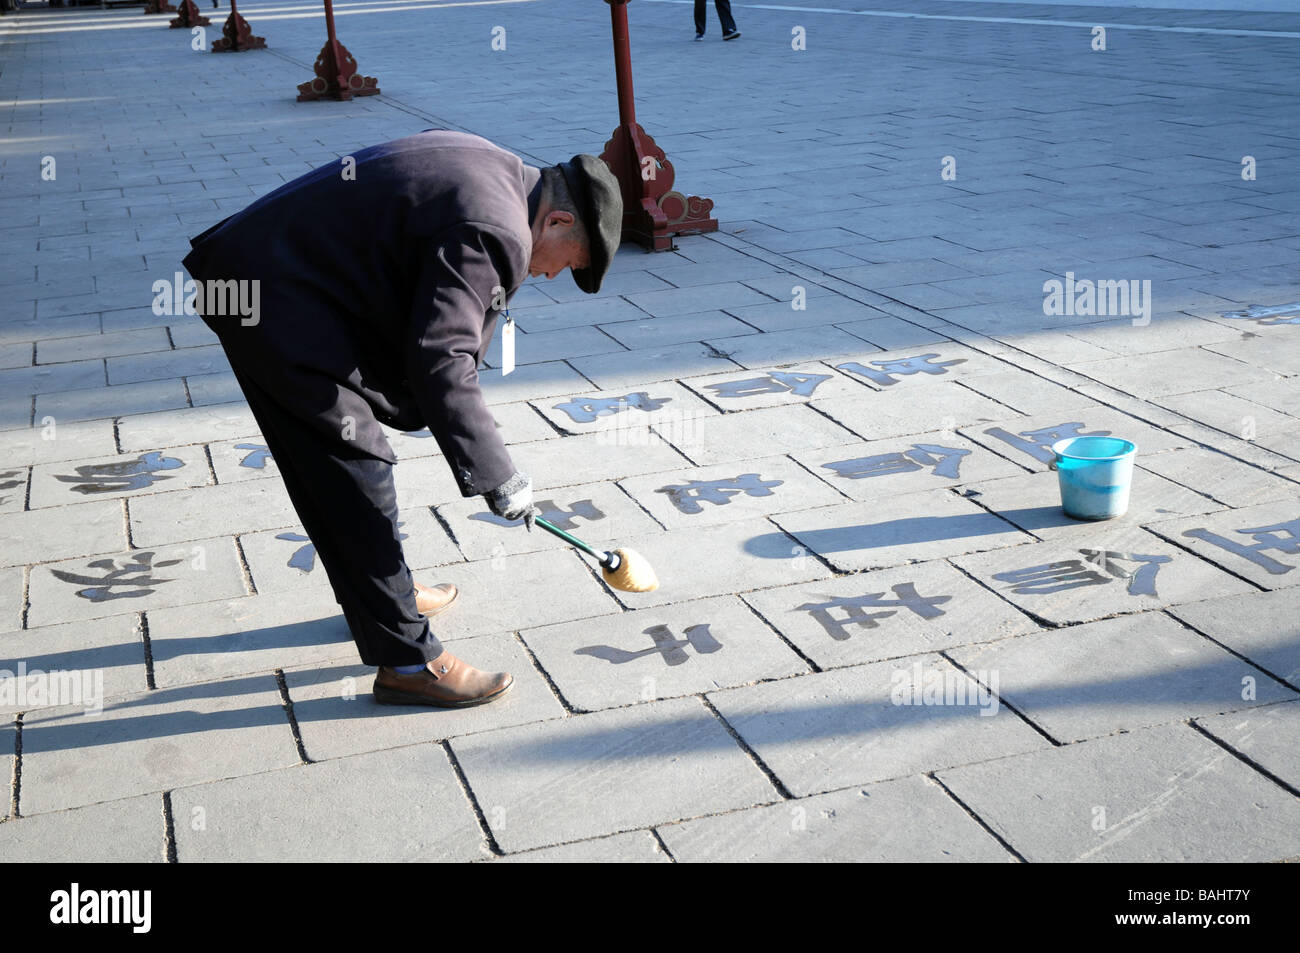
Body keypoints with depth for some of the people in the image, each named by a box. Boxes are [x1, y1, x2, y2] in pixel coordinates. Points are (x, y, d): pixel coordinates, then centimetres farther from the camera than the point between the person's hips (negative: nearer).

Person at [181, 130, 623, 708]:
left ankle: (379, 591, 38)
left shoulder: (487, 165, 12)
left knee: (325, 469, 21)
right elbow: (441, 362, -26)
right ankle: (406, 659, -1)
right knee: (356, 470, -7)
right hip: (280, 303, -11)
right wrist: (497, 475, -20)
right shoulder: (494, 231, -20)